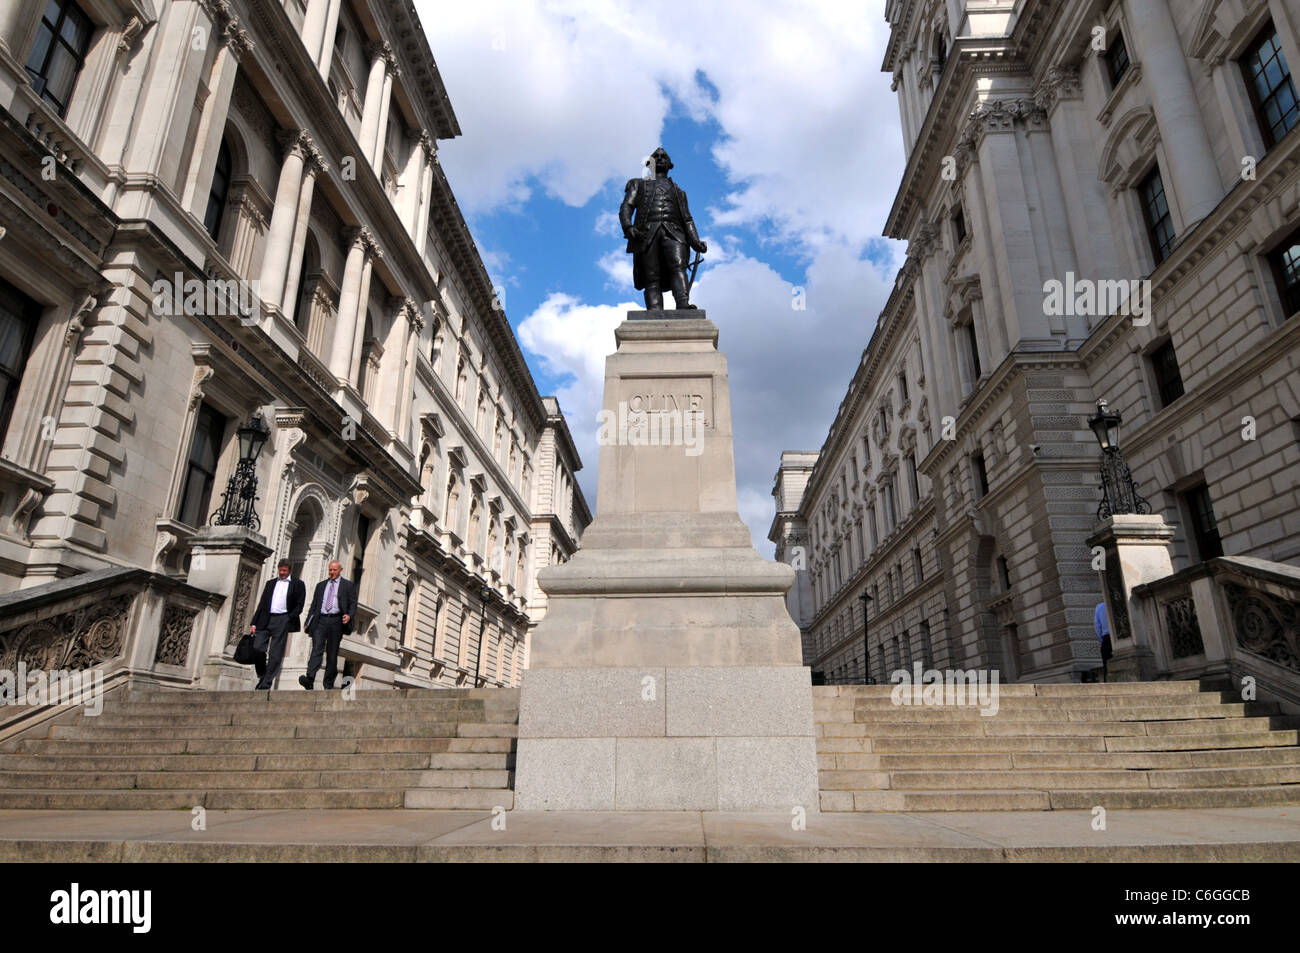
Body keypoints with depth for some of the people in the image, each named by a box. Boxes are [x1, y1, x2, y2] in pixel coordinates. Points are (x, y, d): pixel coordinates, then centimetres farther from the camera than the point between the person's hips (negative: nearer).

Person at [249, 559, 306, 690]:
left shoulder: (297, 584, 8)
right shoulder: (270, 583, 20)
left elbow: (299, 605, 2)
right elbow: (262, 603, 15)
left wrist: (289, 618, -10)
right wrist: (254, 623, 7)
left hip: (282, 620, -3)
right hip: (265, 620, 4)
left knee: (275, 654, -5)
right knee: (257, 647, -9)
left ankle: (266, 684, -2)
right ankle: (262, 676, 13)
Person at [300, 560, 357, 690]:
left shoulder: (348, 585, 10)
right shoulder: (321, 585, 20)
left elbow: (353, 604, 4)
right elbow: (314, 604, 19)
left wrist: (349, 615, -15)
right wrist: (309, 622, 10)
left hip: (336, 621, -2)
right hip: (320, 620, 2)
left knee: (332, 654, 1)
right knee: (317, 649, -15)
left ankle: (329, 685, 7)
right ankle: (310, 680, -28)